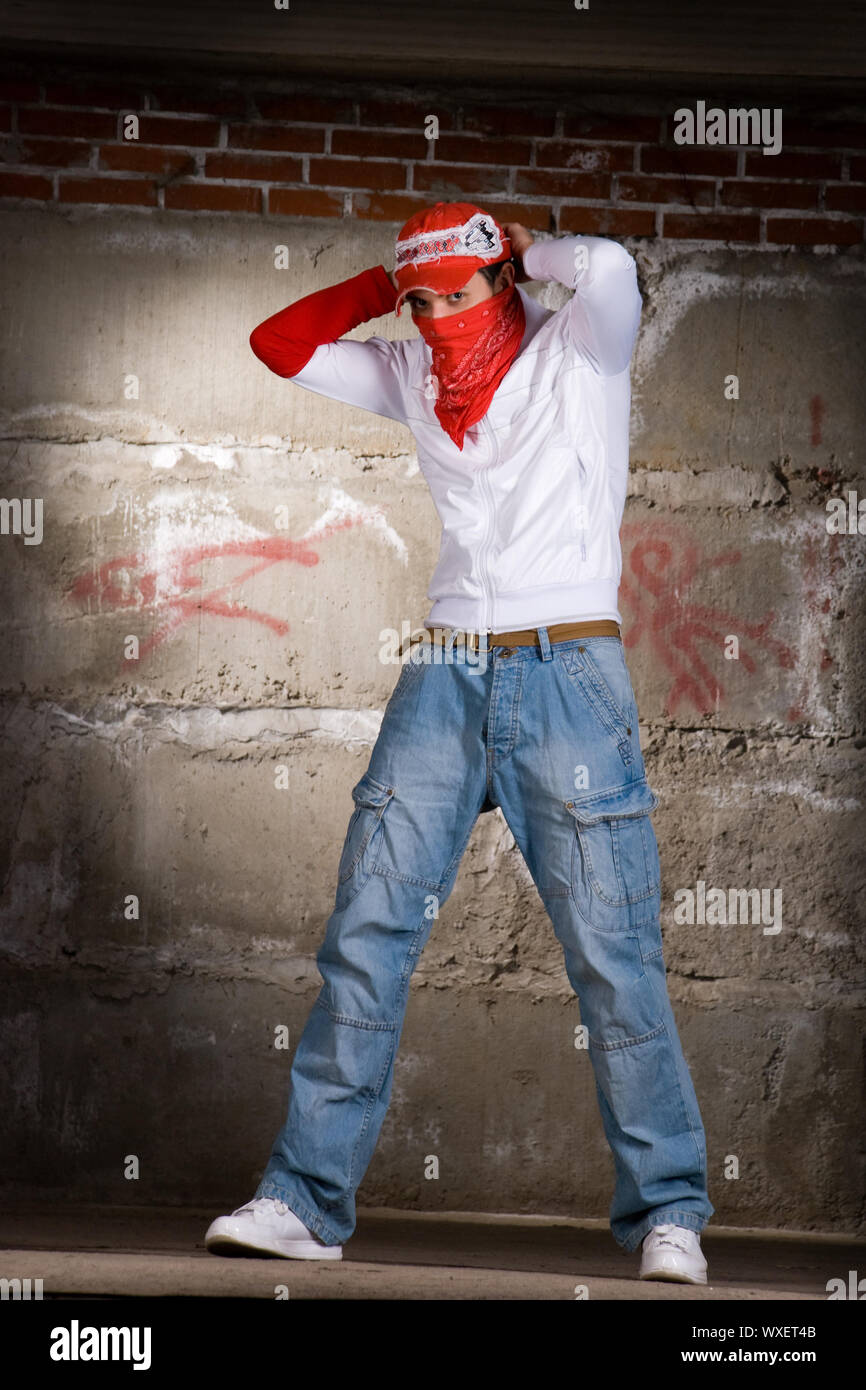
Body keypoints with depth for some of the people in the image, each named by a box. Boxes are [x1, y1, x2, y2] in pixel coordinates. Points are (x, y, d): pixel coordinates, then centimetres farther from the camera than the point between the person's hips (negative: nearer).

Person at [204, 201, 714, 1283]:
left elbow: (608, 267, -19)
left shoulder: (574, 354, 2)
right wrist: (392, 284, 12)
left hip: (568, 672, -5)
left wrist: (524, 250, 0)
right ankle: (306, 1198, 1)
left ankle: (666, 1215, -1)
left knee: (612, 953, -7)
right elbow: (280, 344, 18)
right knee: (365, 936, -2)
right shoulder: (414, 378, 15)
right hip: (444, 676, 5)